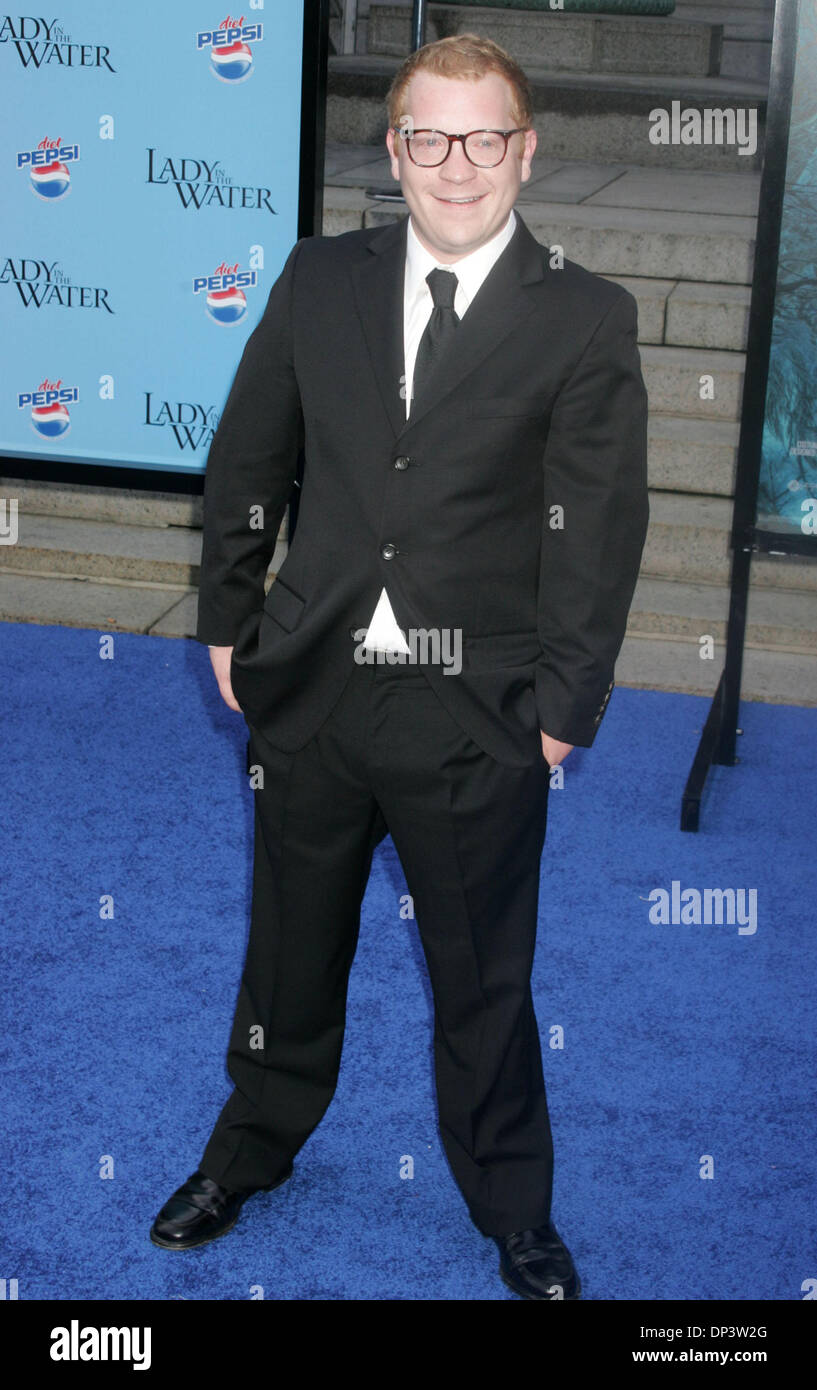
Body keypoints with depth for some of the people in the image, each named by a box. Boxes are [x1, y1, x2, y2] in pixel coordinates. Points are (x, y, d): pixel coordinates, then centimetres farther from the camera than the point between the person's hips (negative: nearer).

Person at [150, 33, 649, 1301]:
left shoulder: (586, 320, -7)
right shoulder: (321, 279, 3)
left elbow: (600, 528, -7)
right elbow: (246, 462, 10)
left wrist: (565, 706, -9)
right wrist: (229, 621, 9)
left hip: (475, 718, -3)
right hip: (310, 686, 3)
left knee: (484, 984, 12)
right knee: (290, 949, 21)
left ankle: (515, 1214, 34)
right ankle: (251, 1151, 45)